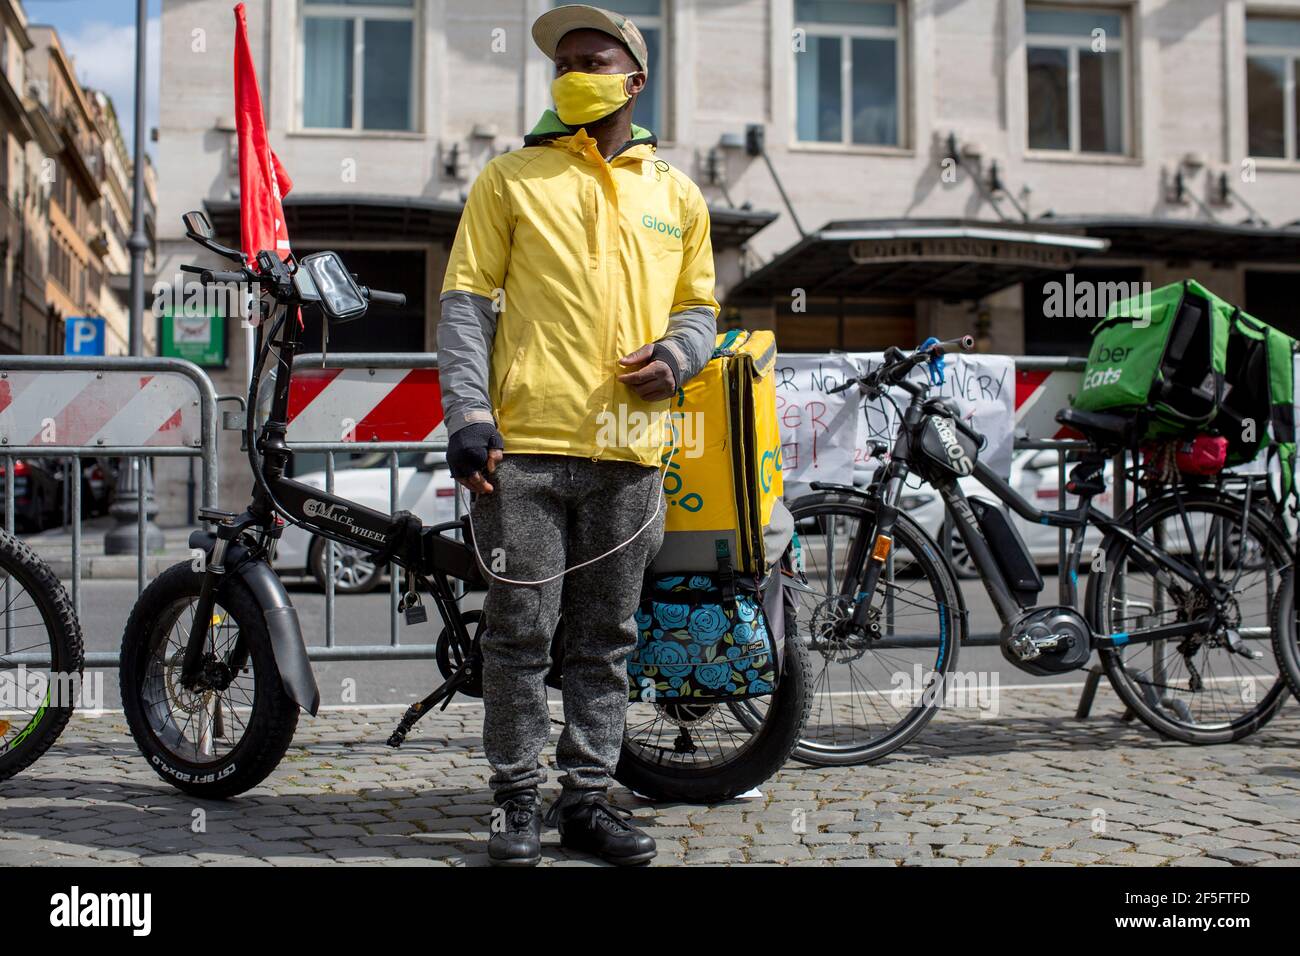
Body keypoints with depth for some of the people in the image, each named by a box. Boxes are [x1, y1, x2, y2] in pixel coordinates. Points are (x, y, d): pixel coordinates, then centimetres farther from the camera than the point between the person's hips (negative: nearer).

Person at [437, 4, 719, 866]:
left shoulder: (677, 196, 17)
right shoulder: (511, 178, 9)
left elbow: (697, 303, 23)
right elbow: (465, 302, 3)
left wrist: (677, 355, -1)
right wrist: (467, 413, -9)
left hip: (630, 450, 3)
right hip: (525, 441, -2)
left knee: (607, 640, 8)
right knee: (519, 632, 0)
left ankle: (588, 797, 19)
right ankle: (519, 801, 13)